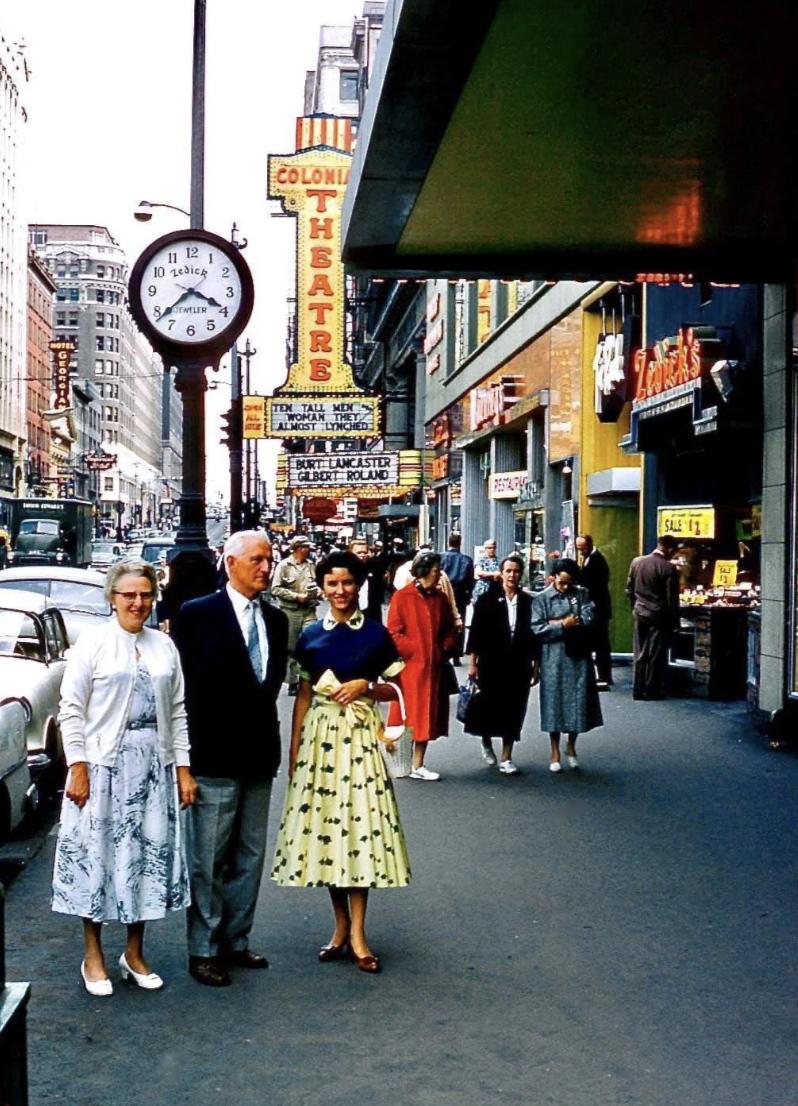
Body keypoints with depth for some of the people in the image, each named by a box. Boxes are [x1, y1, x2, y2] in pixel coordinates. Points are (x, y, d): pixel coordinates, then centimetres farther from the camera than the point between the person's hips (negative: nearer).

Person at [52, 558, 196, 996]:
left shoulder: (164, 646, 9)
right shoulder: (93, 642, -3)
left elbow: (178, 711, 9)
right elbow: (71, 709, -5)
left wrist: (183, 768, 5)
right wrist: (78, 767, -11)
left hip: (154, 764, 4)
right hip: (103, 763, -4)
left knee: (149, 851, 7)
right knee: (97, 853, 2)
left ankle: (135, 952, 22)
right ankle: (93, 956, 17)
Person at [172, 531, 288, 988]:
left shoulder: (276, 619, 11)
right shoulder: (198, 614, -6)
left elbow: (274, 680, 14)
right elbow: (188, 684, -7)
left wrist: (269, 739, 4)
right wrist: (190, 752, -9)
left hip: (259, 755, 6)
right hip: (215, 757, -6)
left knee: (250, 857, 13)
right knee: (208, 860, 2)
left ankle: (235, 941, 25)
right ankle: (204, 950, 12)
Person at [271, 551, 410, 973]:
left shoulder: (375, 633, 2)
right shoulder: (310, 636, 7)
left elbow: (395, 689, 7)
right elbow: (303, 696, 9)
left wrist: (365, 686, -12)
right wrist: (294, 753, 5)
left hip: (360, 735, -2)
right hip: (320, 733, 2)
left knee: (360, 825, -5)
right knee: (324, 822, 4)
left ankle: (357, 934, 1)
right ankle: (341, 926, 17)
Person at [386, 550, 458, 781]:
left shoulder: (440, 598, 7)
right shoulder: (402, 597, -8)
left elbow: (450, 629, 15)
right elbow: (394, 633, -9)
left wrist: (445, 649, -1)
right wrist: (414, 651, -12)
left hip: (433, 667, 5)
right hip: (409, 667, -5)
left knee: (427, 716, 9)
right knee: (407, 717, 0)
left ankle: (418, 765, 17)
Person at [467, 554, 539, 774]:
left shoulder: (528, 602, 3)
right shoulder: (486, 600, -1)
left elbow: (534, 634, 6)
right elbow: (475, 633, -1)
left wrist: (535, 664, 5)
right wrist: (472, 662, -4)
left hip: (519, 666, 1)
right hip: (491, 665, -1)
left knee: (513, 712, 3)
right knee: (488, 708, 4)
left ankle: (506, 759, 13)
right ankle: (486, 744, 33)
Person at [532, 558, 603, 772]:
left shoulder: (582, 594, 5)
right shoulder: (541, 599, -1)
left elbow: (589, 619, -9)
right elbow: (536, 629, -9)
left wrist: (557, 623, -10)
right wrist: (564, 624, -14)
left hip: (578, 655, 2)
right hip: (553, 657, -2)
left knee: (578, 699, 6)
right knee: (554, 700, 3)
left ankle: (571, 745, 27)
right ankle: (555, 752, 14)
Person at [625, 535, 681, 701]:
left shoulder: (636, 562, 0)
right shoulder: (669, 568, -15)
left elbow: (629, 589, 7)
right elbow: (671, 599, -12)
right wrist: (675, 620, -2)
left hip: (640, 614, 5)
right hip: (659, 616, -5)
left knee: (640, 654, 11)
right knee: (656, 655, 4)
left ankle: (638, 690, 13)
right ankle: (652, 691, 7)